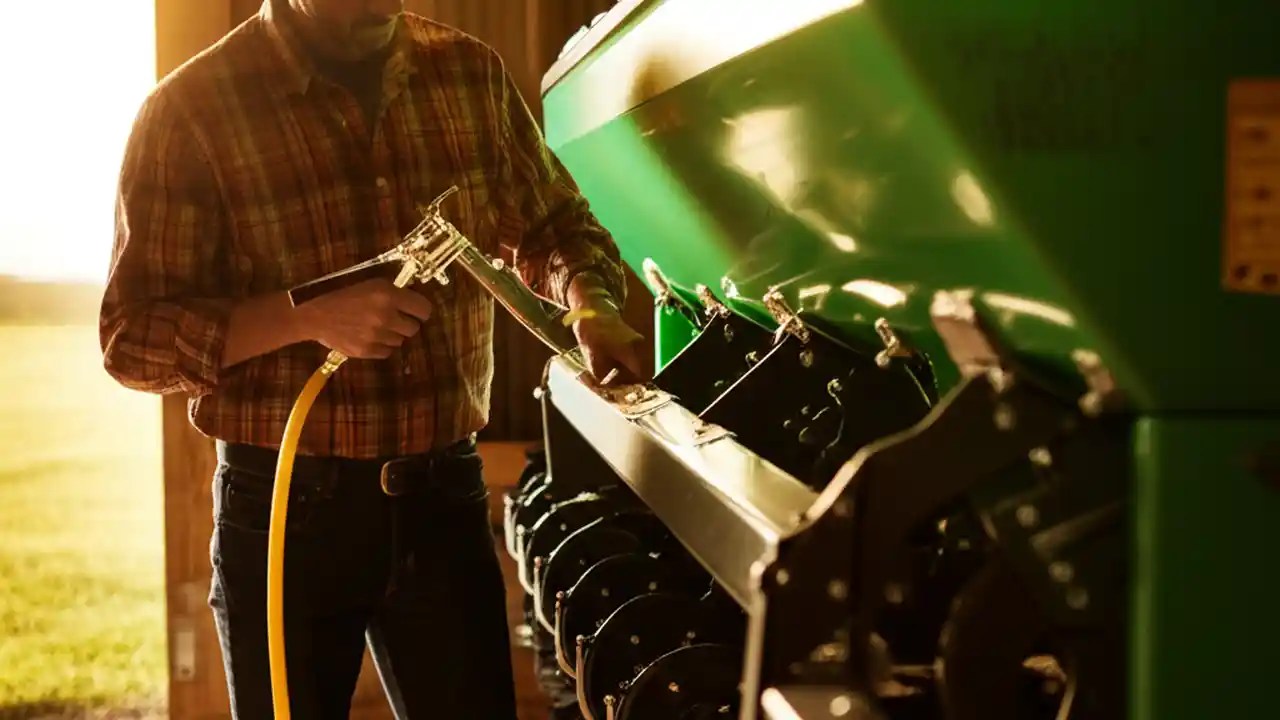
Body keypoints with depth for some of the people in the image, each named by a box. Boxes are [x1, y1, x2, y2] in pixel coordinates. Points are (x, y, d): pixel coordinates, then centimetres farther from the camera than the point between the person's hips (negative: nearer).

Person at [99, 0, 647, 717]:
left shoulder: (472, 73, 2)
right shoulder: (191, 110, -10)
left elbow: (552, 224, 15)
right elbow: (134, 338, -10)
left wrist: (589, 305, -7)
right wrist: (309, 314, -23)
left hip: (445, 496, 3)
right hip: (283, 510, -2)